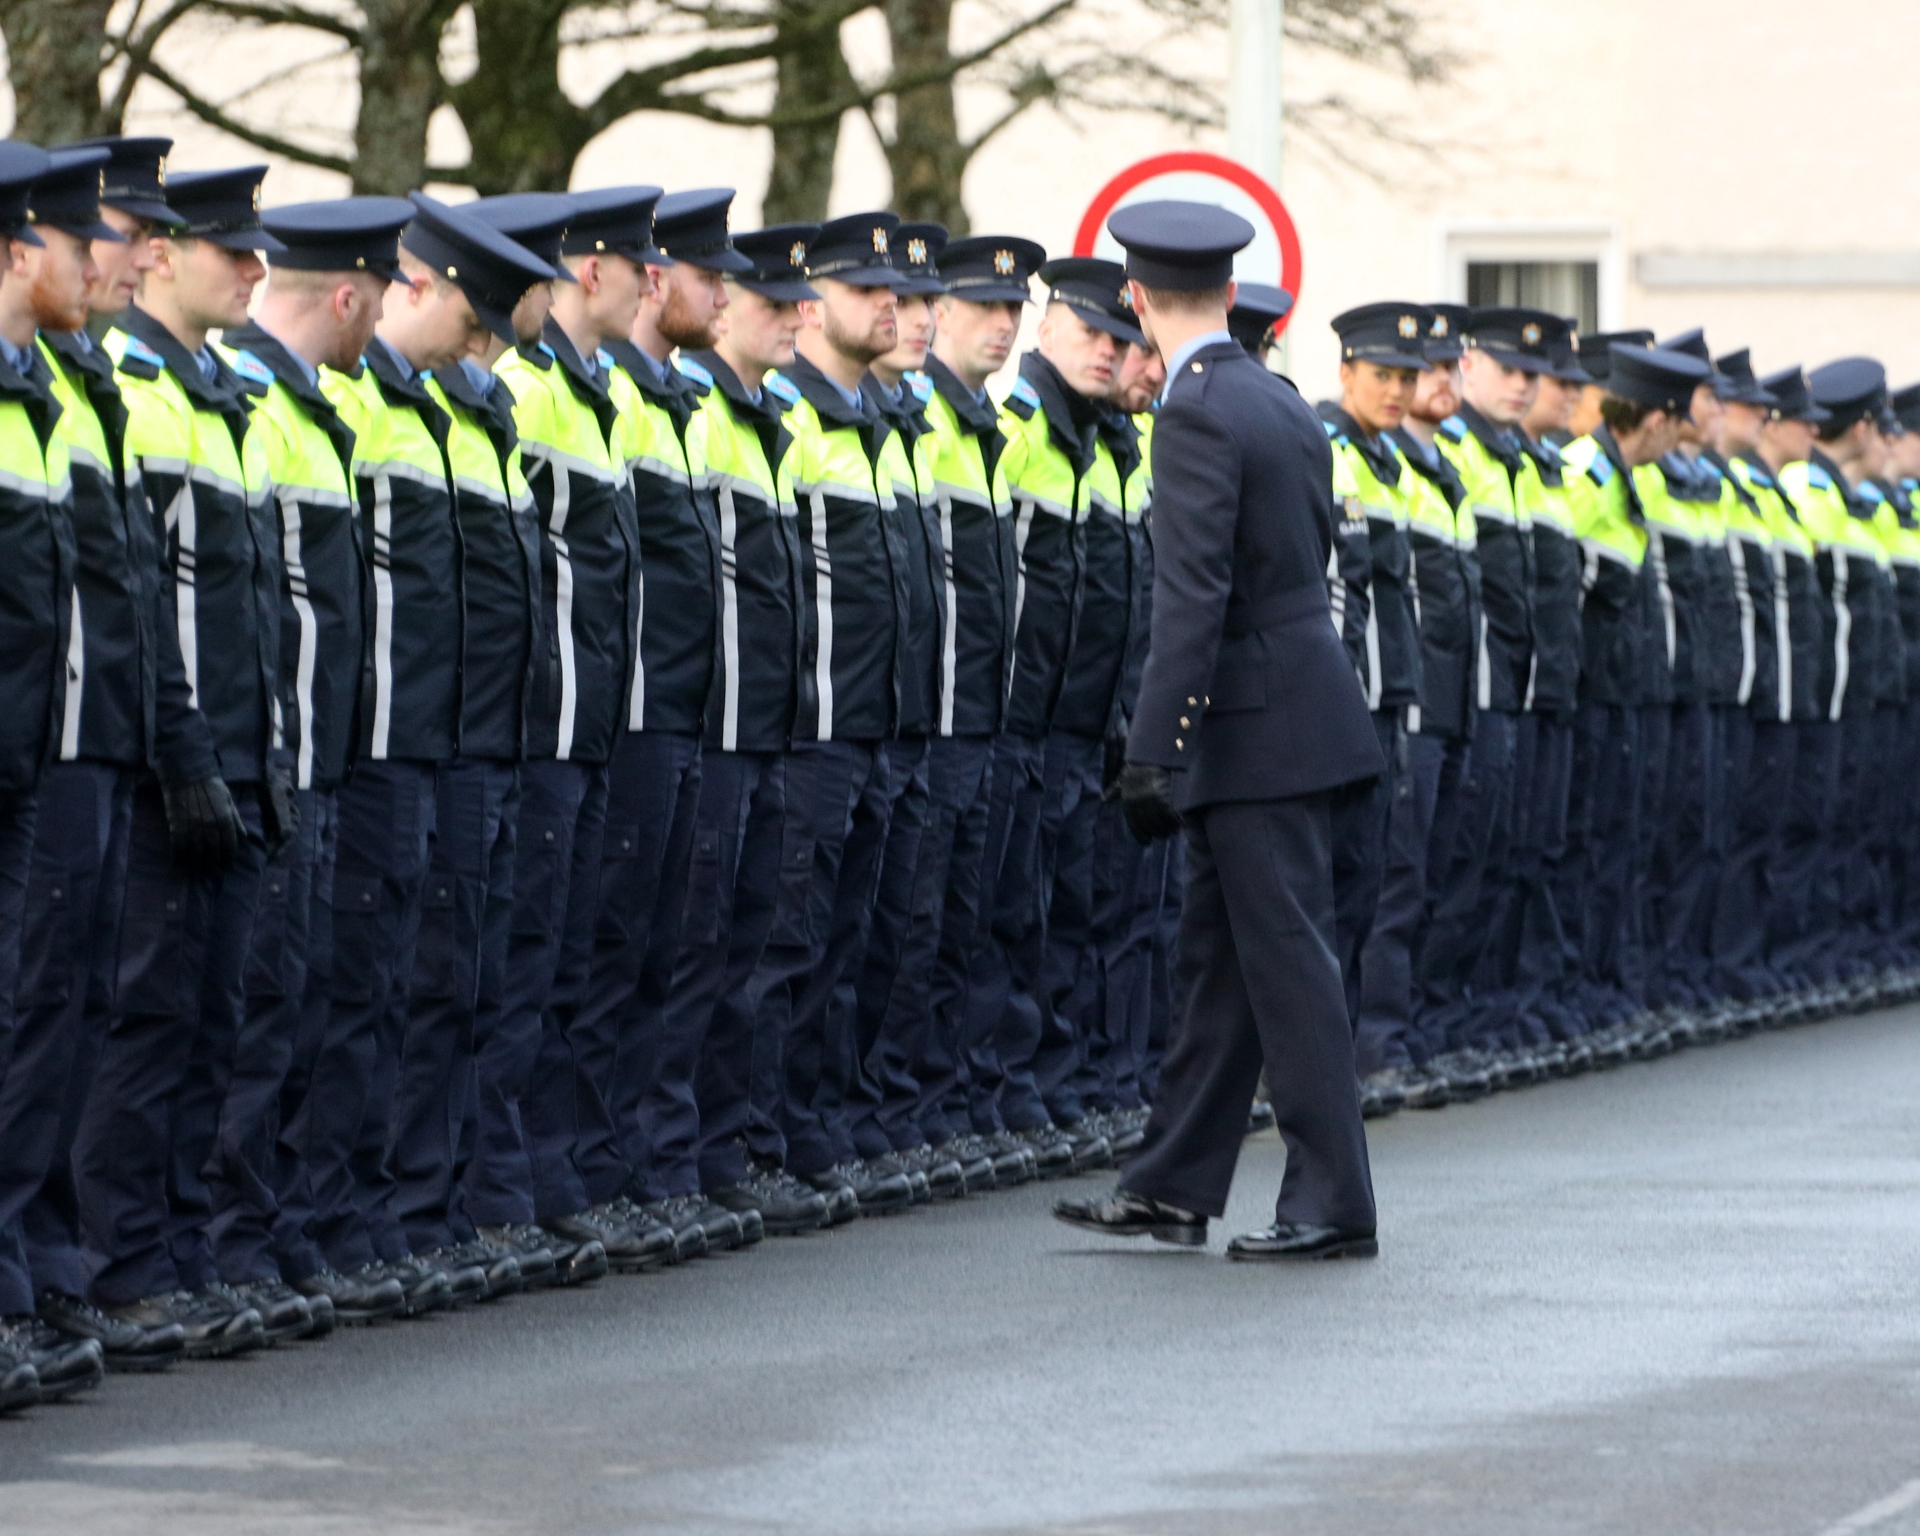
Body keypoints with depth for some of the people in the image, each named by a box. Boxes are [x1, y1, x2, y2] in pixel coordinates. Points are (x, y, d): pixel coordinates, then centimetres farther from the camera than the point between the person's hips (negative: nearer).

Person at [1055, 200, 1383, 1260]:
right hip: (1291, 704, 9)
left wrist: (1152, 751, -21)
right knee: (1219, 954, 13)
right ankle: (1174, 1187, 19)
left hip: (1256, 726, -9)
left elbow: (1193, 595, -21)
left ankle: (1334, 1204, -2)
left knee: (1286, 959, -5)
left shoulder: (1198, 413, -15)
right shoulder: (1283, 405, 13)